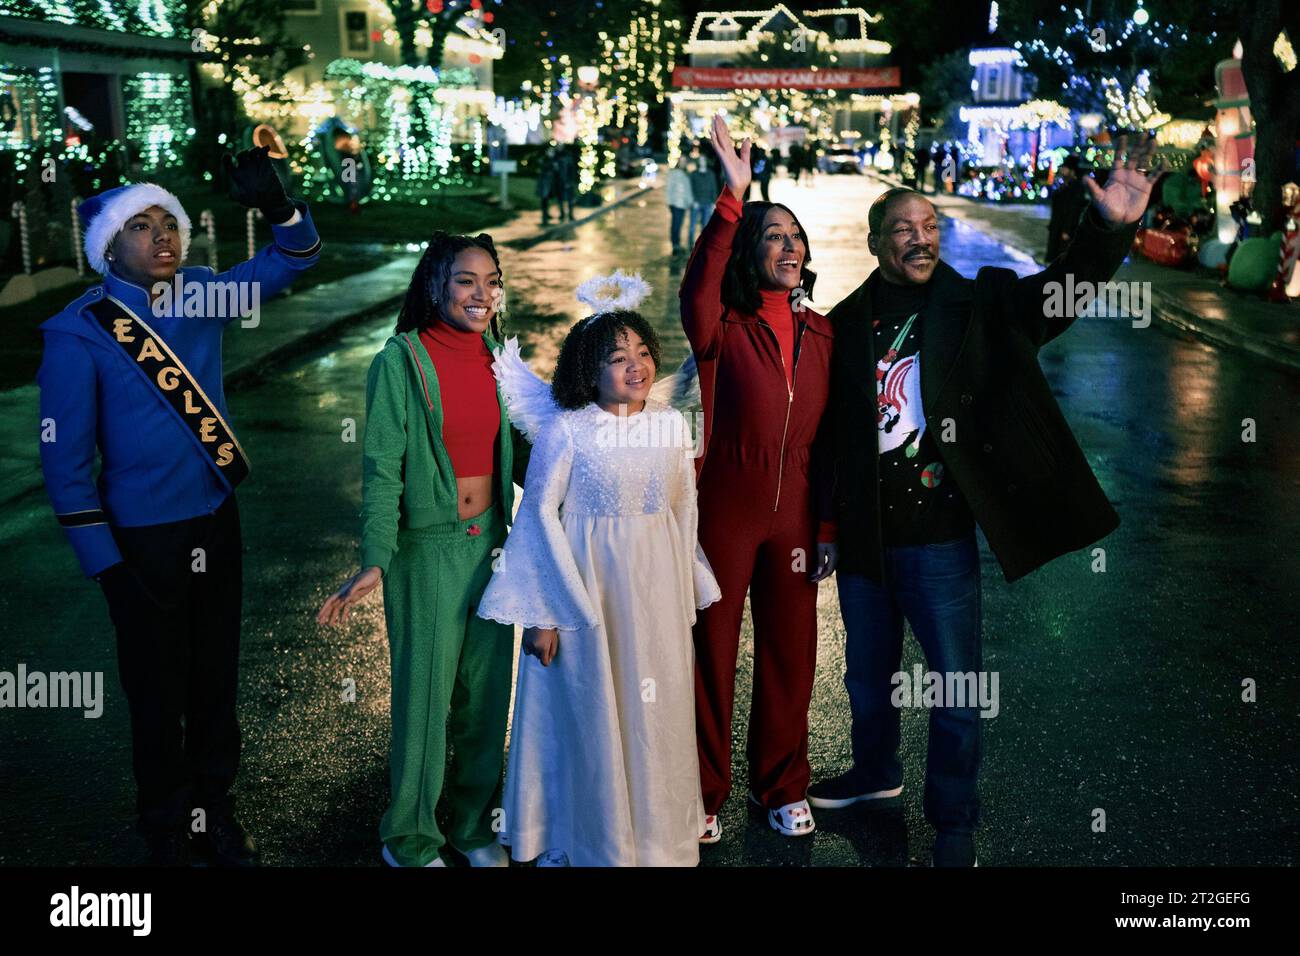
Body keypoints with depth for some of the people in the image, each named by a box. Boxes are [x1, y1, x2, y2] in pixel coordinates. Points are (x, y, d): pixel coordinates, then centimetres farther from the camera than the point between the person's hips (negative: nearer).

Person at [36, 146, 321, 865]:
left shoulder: (199, 298, -1)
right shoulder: (78, 333, -13)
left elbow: (293, 260, 6)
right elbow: (64, 459, -12)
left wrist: (278, 207, -16)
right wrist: (103, 561, -14)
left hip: (216, 523, 4)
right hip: (143, 540, -4)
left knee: (216, 677, 17)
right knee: (158, 692, 9)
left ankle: (214, 810, 36)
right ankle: (169, 834, 29)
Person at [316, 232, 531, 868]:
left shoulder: (496, 358, 5)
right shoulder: (400, 361, -11)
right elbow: (381, 468, -13)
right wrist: (373, 563, -21)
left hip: (491, 541, 5)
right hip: (427, 547, -5)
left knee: (487, 692, 12)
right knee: (425, 694, 4)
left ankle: (473, 825, 31)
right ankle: (411, 841, 24)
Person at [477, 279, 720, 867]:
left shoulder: (673, 425, 3)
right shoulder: (566, 429, -10)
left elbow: (684, 509, 11)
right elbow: (540, 513, -9)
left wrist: (686, 592, 14)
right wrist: (543, 613, -10)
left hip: (658, 587, 4)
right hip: (586, 582, -4)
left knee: (657, 713, 11)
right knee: (592, 713, 5)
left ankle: (660, 834, 30)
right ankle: (596, 843, 23)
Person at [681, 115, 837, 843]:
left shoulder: (821, 335, 6)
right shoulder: (726, 328, -7)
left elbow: (828, 434, 9)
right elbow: (697, 297, -32)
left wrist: (829, 522, 7)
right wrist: (733, 199, -37)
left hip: (795, 509, 4)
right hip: (727, 504, -4)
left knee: (790, 653, 12)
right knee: (713, 648, 6)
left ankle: (783, 787, 30)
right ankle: (705, 795, 22)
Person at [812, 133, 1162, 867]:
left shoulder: (978, 305, -3)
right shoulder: (848, 323, 0)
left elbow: (1063, 288, -17)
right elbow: (826, 427, 5)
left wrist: (1110, 228, -35)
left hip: (940, 538, -2)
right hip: (863, 537, 3)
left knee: (958, 691, 4)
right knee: (868, 674, 22)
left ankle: (955, 825, 24)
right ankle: (876, 772, 49)